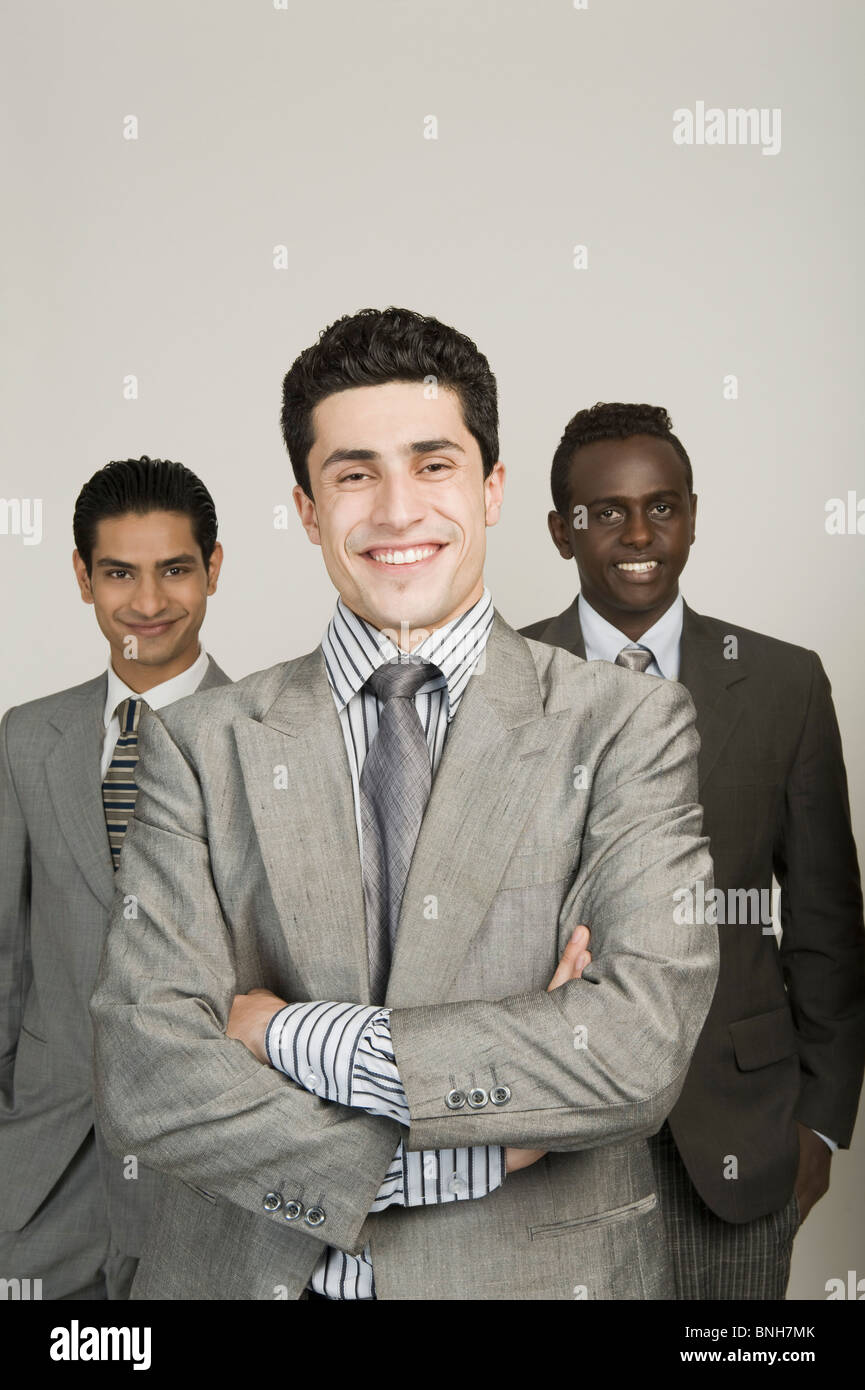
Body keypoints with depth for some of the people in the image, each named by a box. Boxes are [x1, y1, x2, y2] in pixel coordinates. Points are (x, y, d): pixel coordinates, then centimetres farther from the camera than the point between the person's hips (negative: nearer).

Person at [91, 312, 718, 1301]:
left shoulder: (629, 726, -8)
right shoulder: (202, 745, -5)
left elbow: (640, 1051, -18)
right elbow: (142, 1074, -12)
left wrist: (292, 1033, -16)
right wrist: (474, 1153, -19)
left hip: (539, 1270, 0)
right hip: (248, 1269, 1)